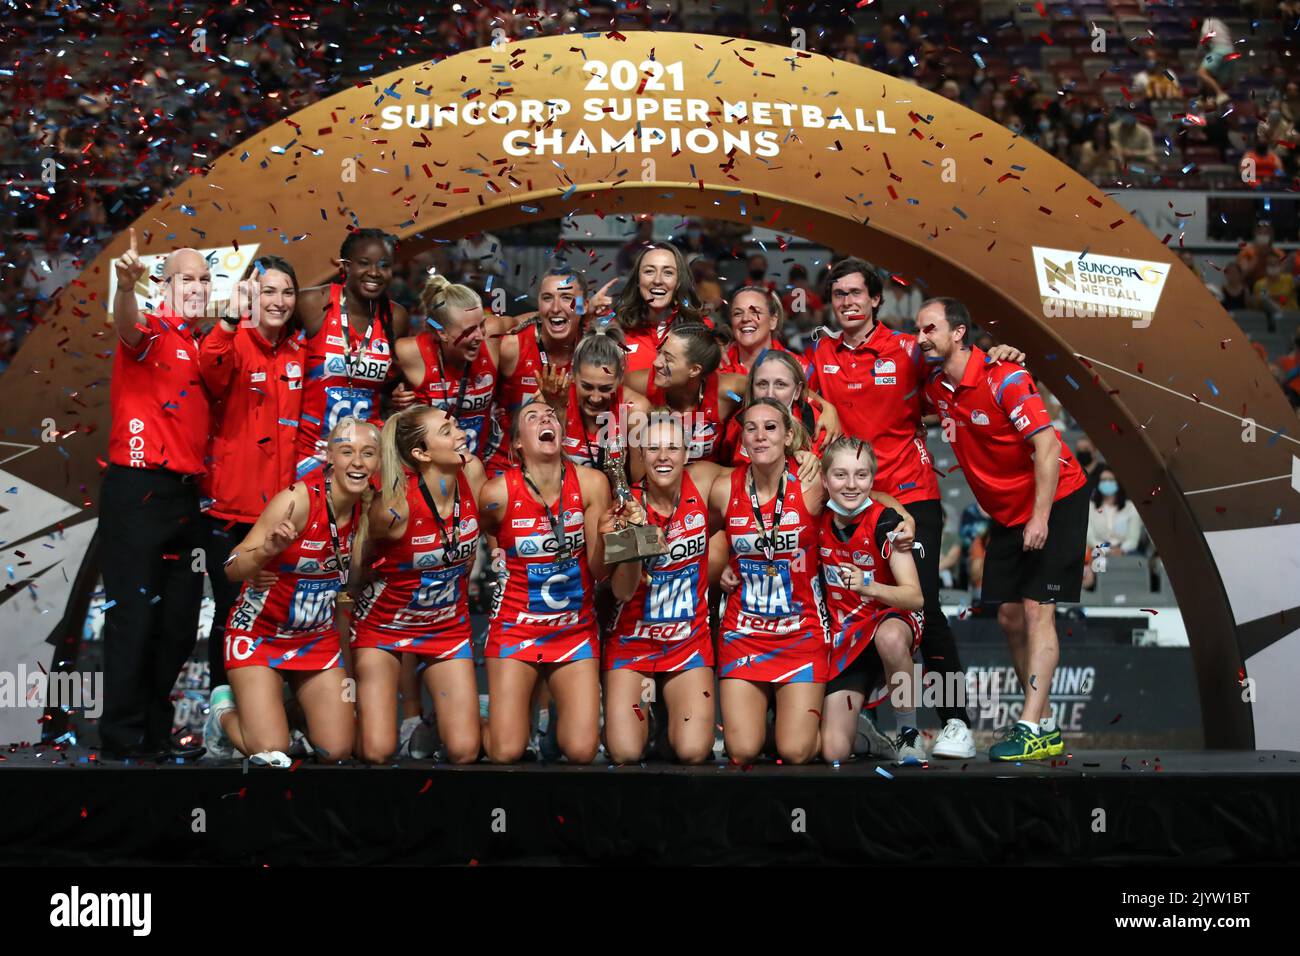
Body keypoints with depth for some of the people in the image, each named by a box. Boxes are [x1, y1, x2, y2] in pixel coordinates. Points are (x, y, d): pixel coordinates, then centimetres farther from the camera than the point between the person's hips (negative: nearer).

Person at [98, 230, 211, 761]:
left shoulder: (203, 347, 16)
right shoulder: (153, 332, -6)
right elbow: (128, 327, -32)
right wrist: (126, 285, -51)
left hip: (186, 494, 8)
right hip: (138, 490, -8)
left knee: (180, 618, 12)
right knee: (134, 614, -5)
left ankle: (155, 730, 22)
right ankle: (123, 738, 2)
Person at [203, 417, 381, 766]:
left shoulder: (366, 507, -6)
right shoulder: (298, 499, -23)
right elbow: (232, 569, -23)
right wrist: (268, 549, -43)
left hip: (318, 639, 5)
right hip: (259, 633, -5)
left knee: (337, 750, -4)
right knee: (271, 754, -15)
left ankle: (290, 708, 27)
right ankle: (226, 711, 18)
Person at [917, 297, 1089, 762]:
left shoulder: (1004, 378, -22)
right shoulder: (935, 386, -1)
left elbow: (1048, 446, -24)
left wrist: (1041, 516, -28)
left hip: (1053, 500, -7)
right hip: (1004, 512, 7)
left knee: (1036, 609, -13)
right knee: (1009, 616, 6)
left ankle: (1032, 729, -15)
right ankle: (1043, 721, 16)